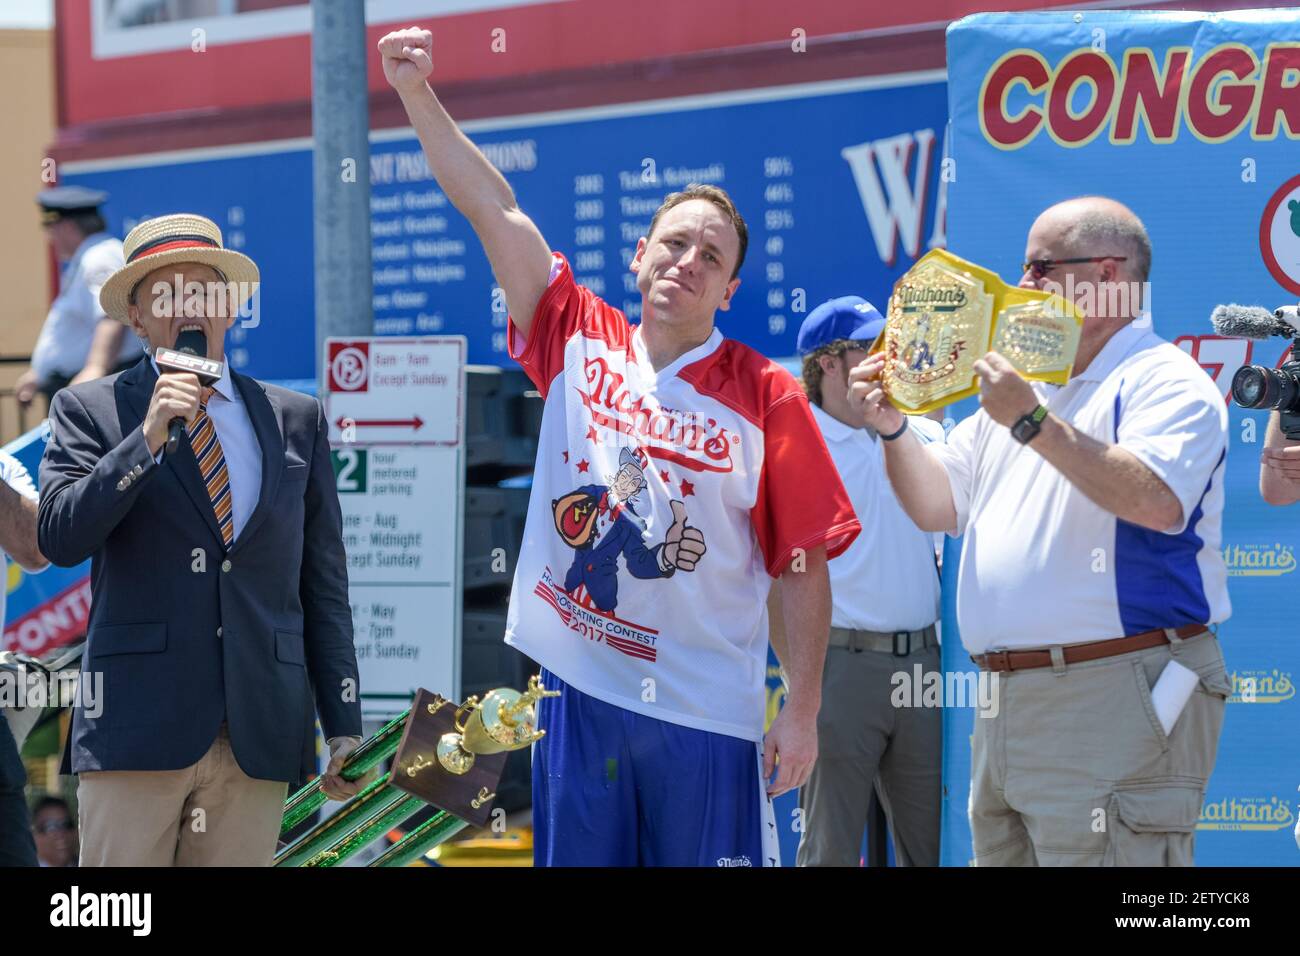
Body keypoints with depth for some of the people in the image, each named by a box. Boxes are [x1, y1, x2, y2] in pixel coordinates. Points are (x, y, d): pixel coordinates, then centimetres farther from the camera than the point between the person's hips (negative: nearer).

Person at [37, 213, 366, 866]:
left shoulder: (297, 420, 14)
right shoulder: (89, 410, 7)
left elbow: (323, 584, 14)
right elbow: (59, 538, -7)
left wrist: (344, 726, 10)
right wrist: (148, 435, -14)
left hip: (259, 732, 2)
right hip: (136, 729, -2)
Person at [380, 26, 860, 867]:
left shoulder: (767, 396, -2)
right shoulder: (577, 343, 6)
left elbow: (805, 565, -3)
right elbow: (495, 211, 2)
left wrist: (803, 712, -7)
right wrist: (418, 94, -6)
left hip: (706, 712, -2)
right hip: (578, 692, 3)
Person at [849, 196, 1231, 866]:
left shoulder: (1164, 380, -6)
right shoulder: (1019, 386, 22)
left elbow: (1157, 501, -24)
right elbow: (935, 505, 23)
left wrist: (1034, 424, -23)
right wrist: (892, 428, 5)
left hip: (1115, 704, -9)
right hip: (1007, 707, 9)